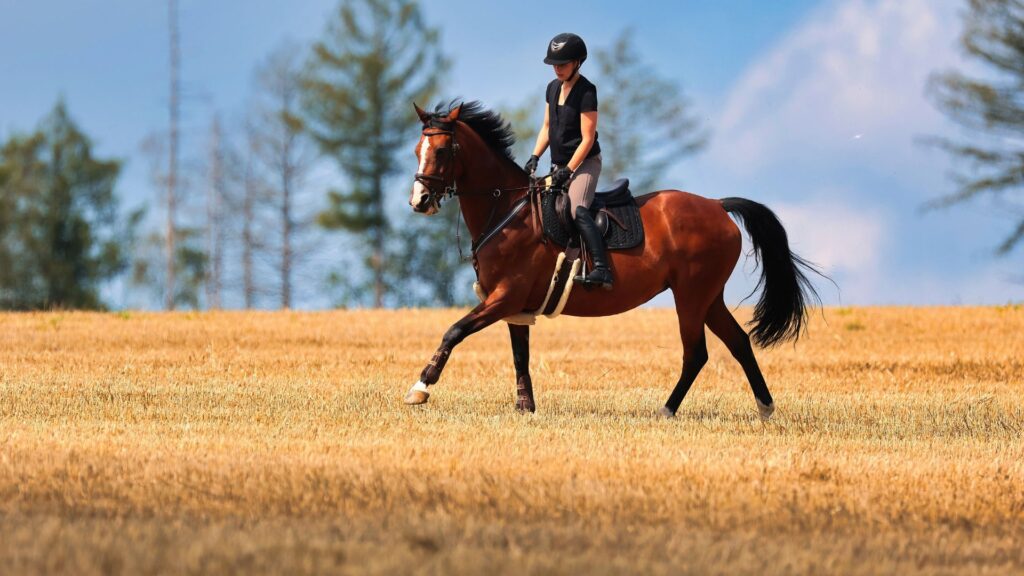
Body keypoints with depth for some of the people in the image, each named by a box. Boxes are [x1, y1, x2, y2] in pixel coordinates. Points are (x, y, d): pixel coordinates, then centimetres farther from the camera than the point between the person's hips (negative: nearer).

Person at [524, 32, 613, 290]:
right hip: (560, 165, 9)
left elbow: (588, 139, -16)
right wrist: (534, 157, 4)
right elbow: (547, 127, 18)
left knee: (577, 209, -30)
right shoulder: (553, 88, 10)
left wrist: (568, 170, -19)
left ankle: (602, 270, -42)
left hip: (584, 163, -9)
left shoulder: (586, 91, -15)